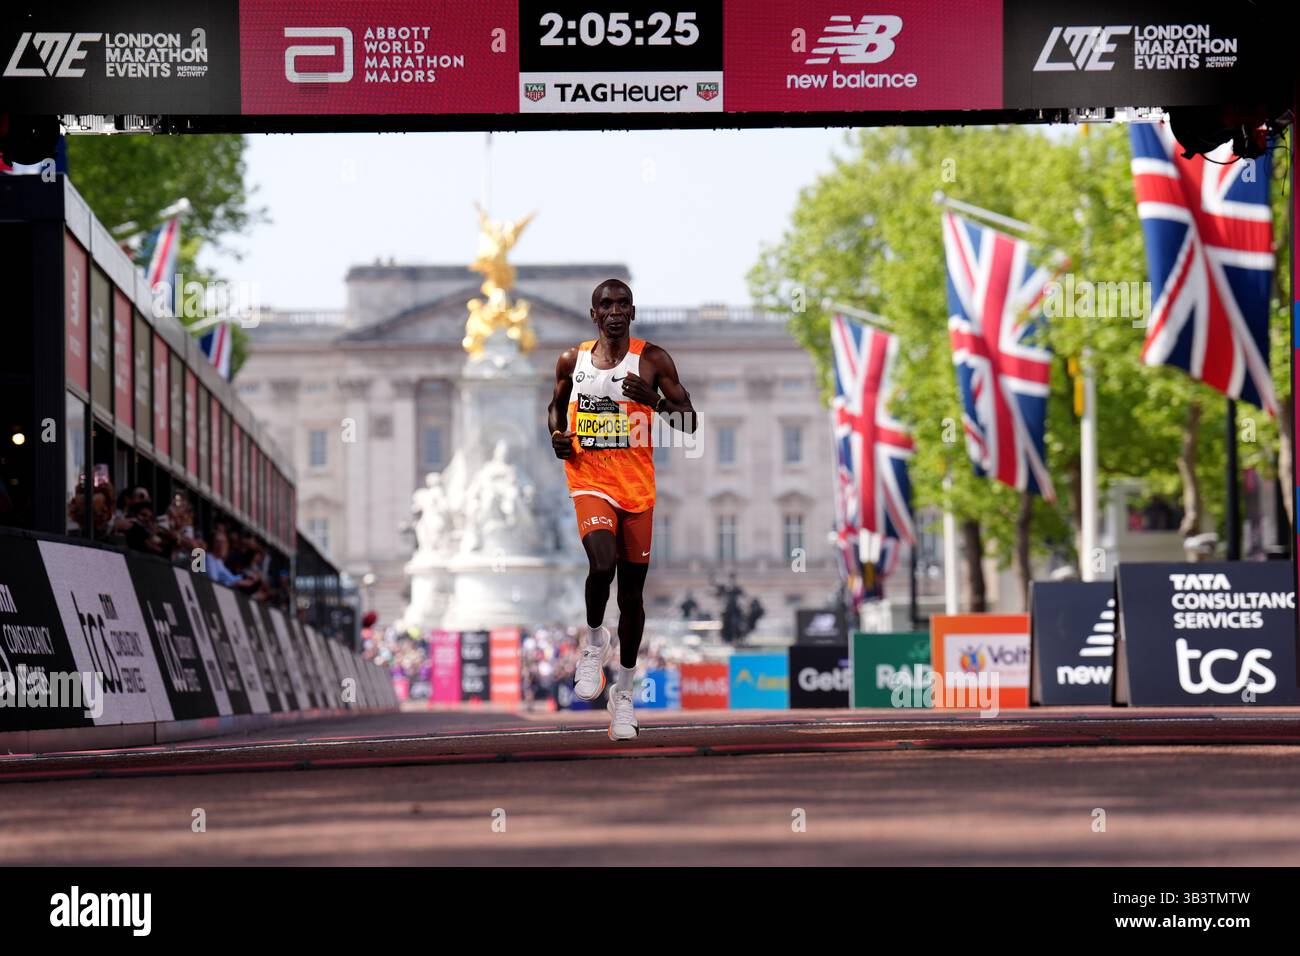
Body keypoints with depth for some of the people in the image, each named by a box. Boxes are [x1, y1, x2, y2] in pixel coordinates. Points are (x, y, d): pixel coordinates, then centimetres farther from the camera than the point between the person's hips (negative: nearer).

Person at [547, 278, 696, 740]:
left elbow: (689, 423, -1)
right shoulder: (572, 361, 4)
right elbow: (556, 405, 23)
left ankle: (624, 692, 23)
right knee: (602, 564, -27)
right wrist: (557, 435, 1)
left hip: (638, 489, 1)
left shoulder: (653, 360, -2)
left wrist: (655, 401, -20)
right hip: (589, 481, -1)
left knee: (631, 592, 8)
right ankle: (595, 642, 2)